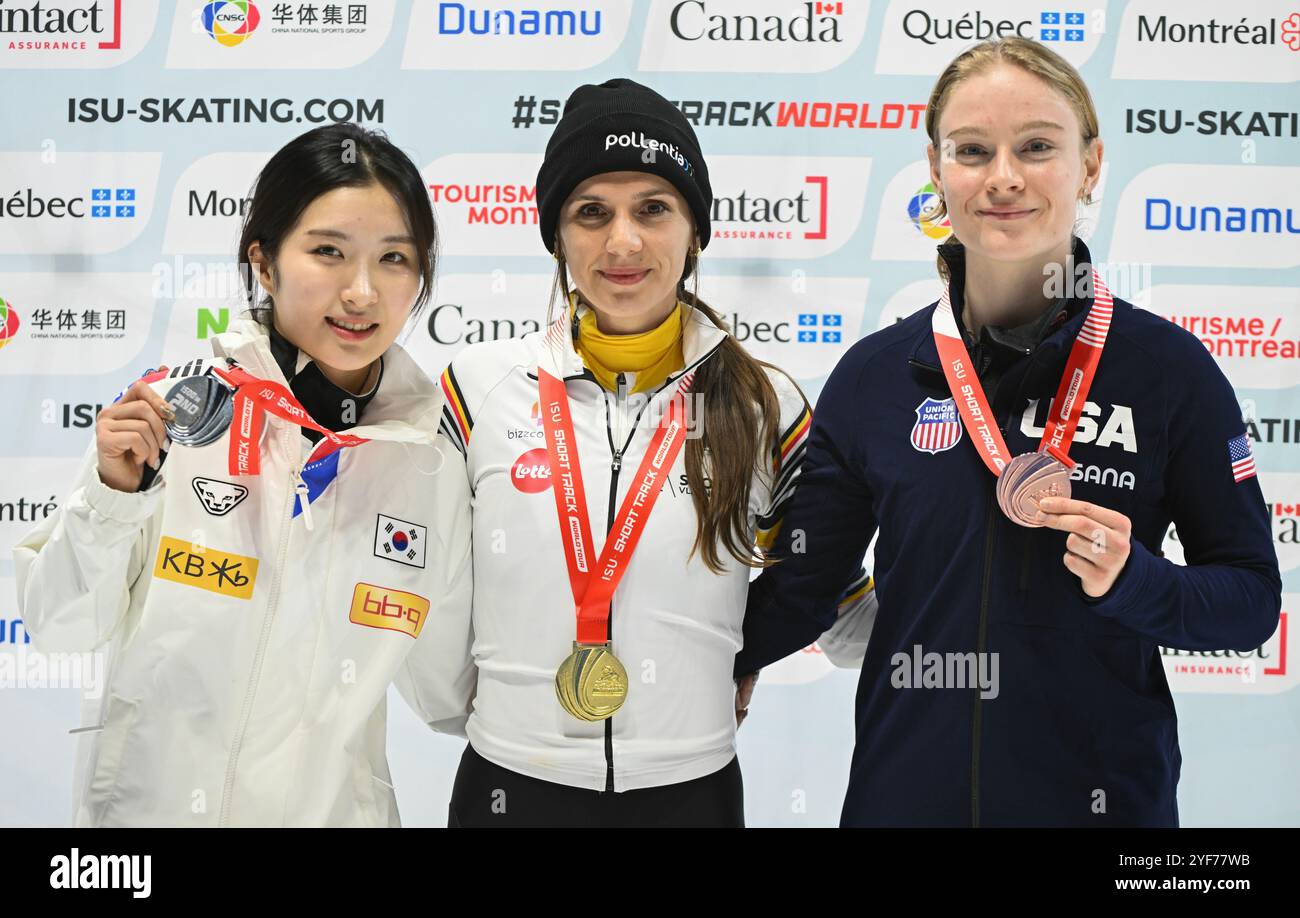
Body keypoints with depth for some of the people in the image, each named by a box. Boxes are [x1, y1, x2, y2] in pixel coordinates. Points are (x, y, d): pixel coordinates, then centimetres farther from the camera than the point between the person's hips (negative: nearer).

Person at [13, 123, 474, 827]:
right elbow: (58, 626, -7)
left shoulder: (428, 459, -7)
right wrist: (113, 495, -20)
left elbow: (445, 694, 3)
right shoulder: (179, 408, -14)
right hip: (152, 801, -1)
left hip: (333, 806, 2)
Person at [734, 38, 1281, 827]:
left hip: (1102, 792, -1)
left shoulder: (1168, 368, -7)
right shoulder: (873, 375, -2)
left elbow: (1253, 599, -2)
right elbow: (797, 593, 4)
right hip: (905, 790, 2)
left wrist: (1132, 580, -19)